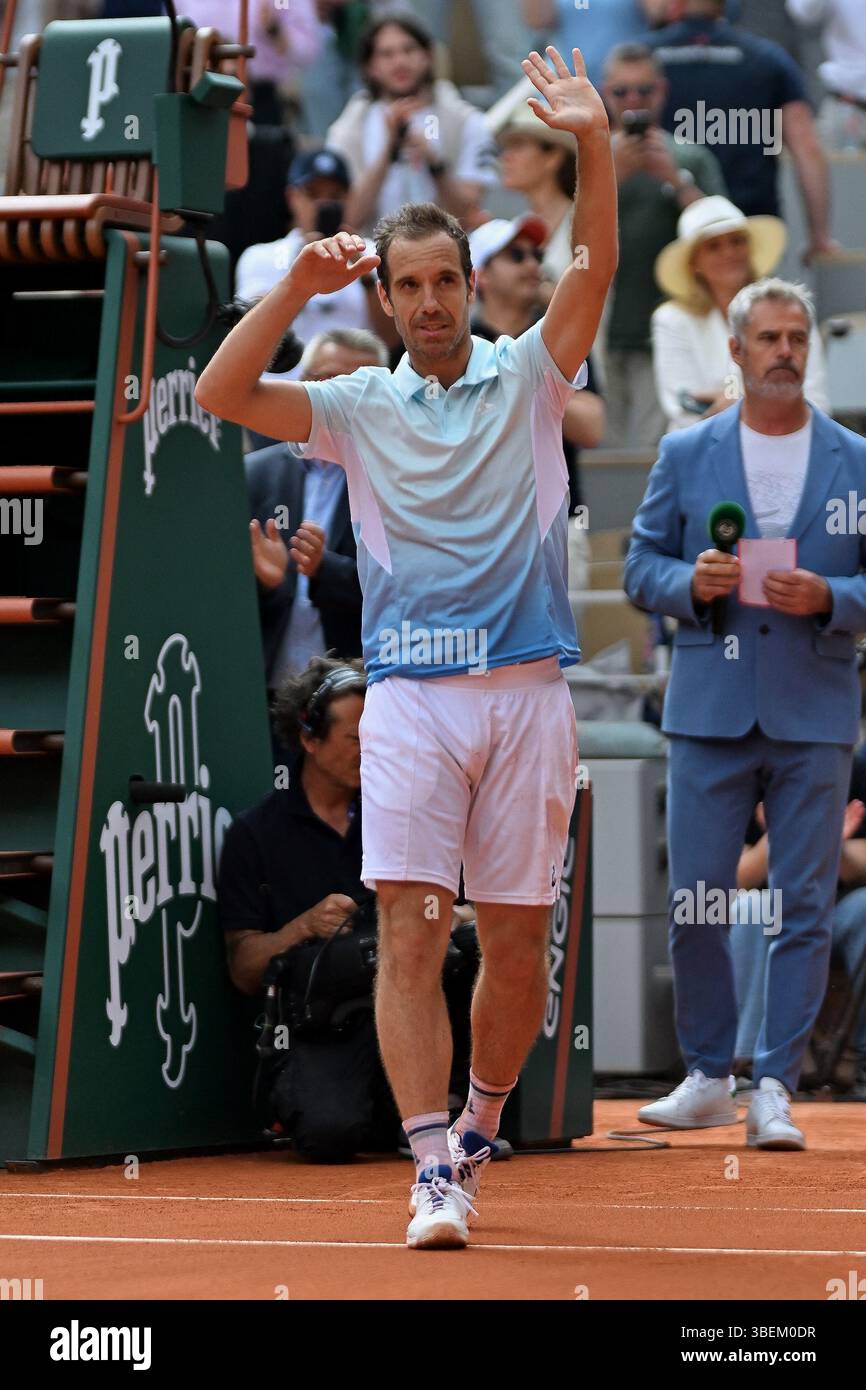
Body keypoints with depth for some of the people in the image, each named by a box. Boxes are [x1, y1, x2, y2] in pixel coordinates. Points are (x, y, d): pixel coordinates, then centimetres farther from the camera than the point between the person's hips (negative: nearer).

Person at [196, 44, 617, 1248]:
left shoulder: (526, 378, 8)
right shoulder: (359, 407, 10)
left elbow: (594, 269, -7)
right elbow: (221, 393, -1)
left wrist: (594, 144, -21)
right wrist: (299, 285, -9)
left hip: (527, 690, 0)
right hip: (410, 697, 0)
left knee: (517, 942, 6)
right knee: (409, 931, -11)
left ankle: (480, 1123, 28)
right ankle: (435, 1174, -14)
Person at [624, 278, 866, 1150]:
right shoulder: (686, 455, 8)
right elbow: (641, 566, 10)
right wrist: (691, 583, -11)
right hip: (709, 710, 1)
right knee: (695, 904, 0)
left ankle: (774, 1088, 3)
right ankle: (708, 1078, 14)